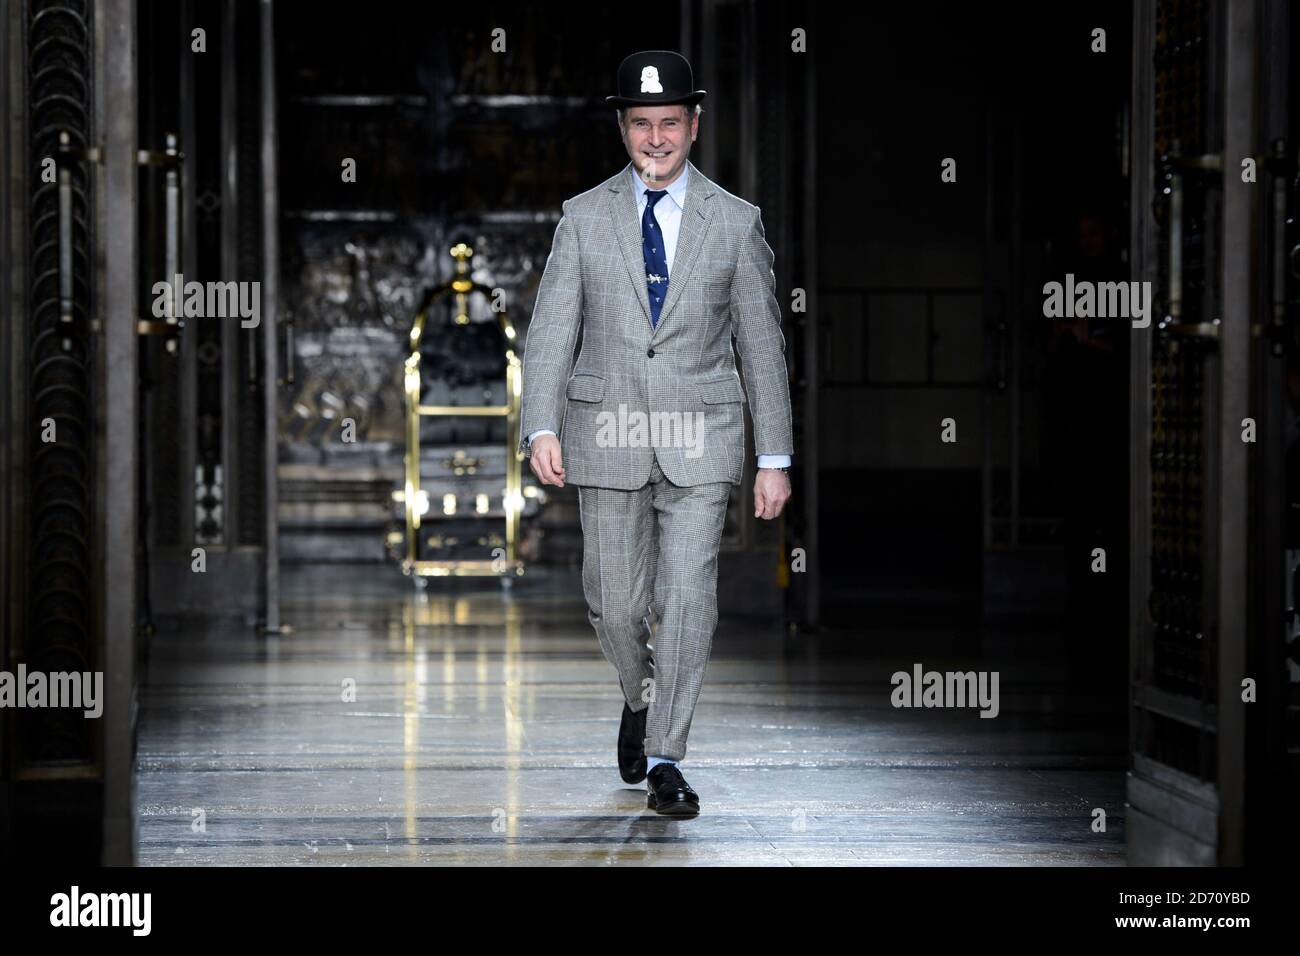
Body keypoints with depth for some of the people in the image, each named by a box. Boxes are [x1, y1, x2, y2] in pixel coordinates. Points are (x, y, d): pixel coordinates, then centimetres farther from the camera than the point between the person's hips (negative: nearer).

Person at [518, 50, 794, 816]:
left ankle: (665, 760, -2)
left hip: (698, 440, -1)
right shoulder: (584, 217, 5)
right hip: (608, 436, 1)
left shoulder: (736, 222, 3)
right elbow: (551, 329, -1)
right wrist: (542, 425, -16)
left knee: (688, 595, -10)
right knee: (614, 604, 7)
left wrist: (775, 458, 1)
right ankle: (642, 696, 38)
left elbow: (763, 345, 5)